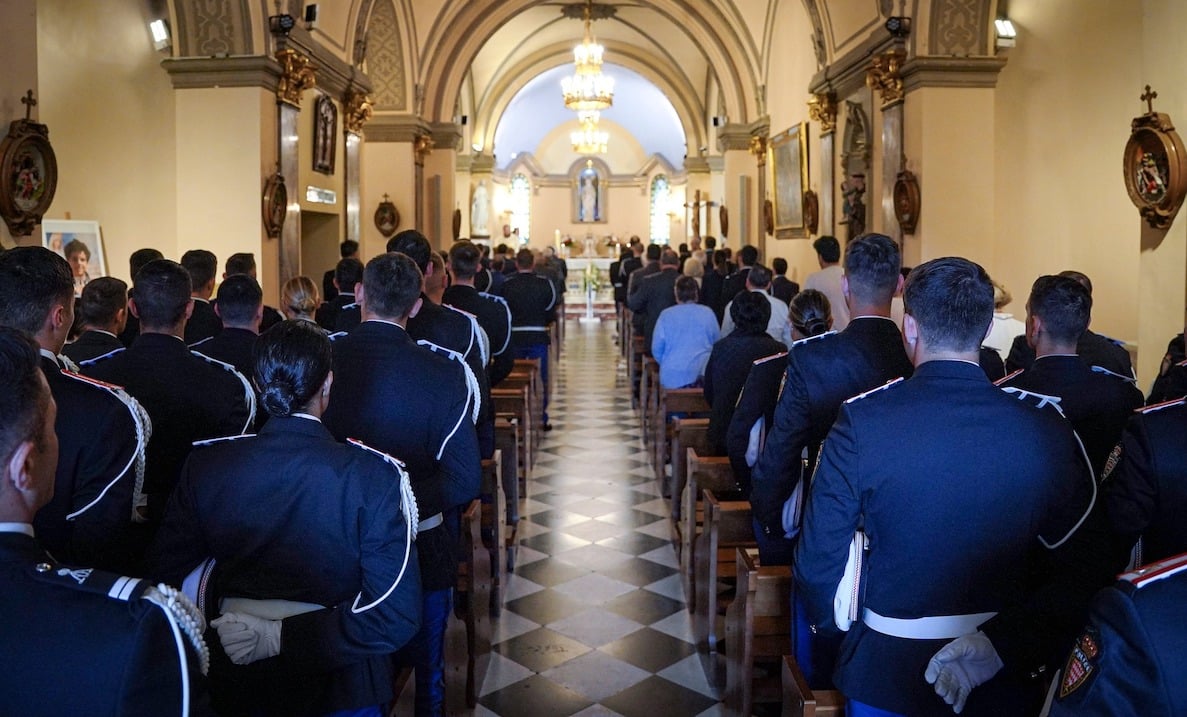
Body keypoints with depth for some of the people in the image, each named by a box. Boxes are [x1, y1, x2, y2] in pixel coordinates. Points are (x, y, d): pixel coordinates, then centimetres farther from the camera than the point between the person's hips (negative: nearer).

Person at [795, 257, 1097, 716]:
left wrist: (837, 625, 4)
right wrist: (1003, 643, -1)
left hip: (886, 679, -1)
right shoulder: (1047, 429, -12)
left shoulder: (861, 423, -19)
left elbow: (818, 565, -15)